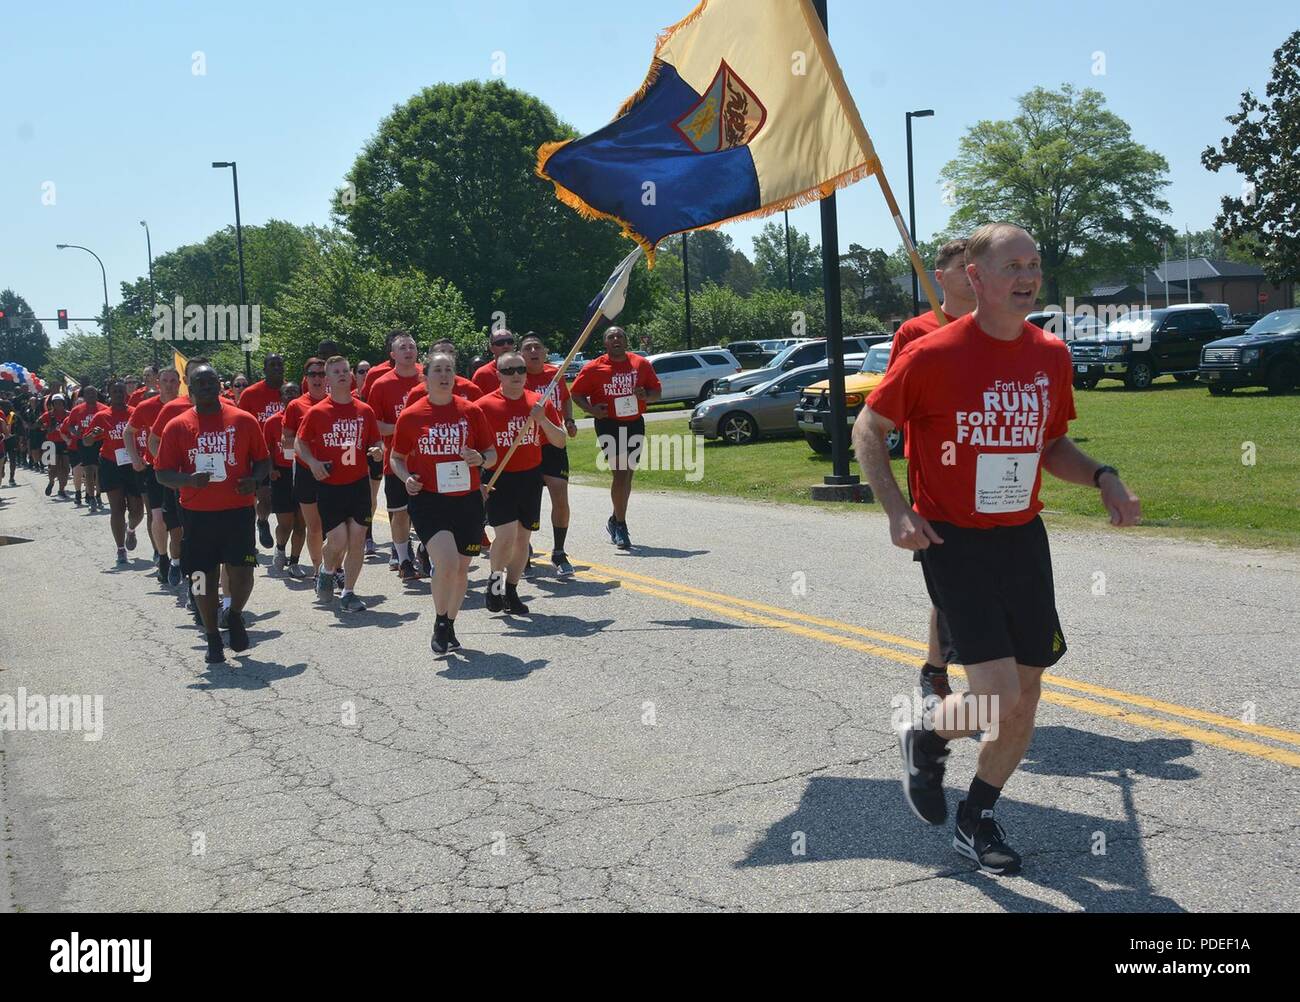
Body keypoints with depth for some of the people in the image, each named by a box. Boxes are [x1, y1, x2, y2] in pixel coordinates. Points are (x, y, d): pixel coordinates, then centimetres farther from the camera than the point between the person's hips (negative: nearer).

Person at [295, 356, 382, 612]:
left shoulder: (364, 410, 5)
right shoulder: (317, 412, -2)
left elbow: (375, 442, 15)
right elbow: (301, 443, 6)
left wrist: (376, 450, -8)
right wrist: (312, 462, -12)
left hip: (359, 484, 3)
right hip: (329, 486, -2)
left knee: (357, 539, 0)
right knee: (338, 540, -9)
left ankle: (348, 593, 13)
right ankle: (328, 571, 25)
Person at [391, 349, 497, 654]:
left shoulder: (471, 411, 1)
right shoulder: (410, 416, -2)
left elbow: (492, 453, 9)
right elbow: (396, 457, 10)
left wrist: (481, 459, -13)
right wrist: (407, 478, -9)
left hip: (467, 501, 3)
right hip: (428, 501, -3)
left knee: (461, 569, 11)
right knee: (446, 563, -20)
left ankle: (449, 626, 33)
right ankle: (439, 623, 4)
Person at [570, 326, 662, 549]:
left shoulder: (641, 364, 4)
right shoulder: (594, 368, -3)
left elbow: (657, 391, 10)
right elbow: (576, 393, 3)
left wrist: (645, 396, -13)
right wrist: (591, 409, -15)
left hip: (635, 424, 4)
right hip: (608, 424, -4)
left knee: (628, 474, 12)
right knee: (620, 474, -13)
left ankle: (616, 521, 29)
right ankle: (620, 525, -4)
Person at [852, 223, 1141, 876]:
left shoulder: (1051, 355, 4)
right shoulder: (934, 354, -12)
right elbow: (868, 430, -3)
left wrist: (1102, 478, -2)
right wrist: (897, 510, -14)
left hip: (1024, 538, 6)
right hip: (954, 543, -6)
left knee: (1026, 694, 9)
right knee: (1000, 698, -13)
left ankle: (977, 821, 30)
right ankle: (927, 737, 22)